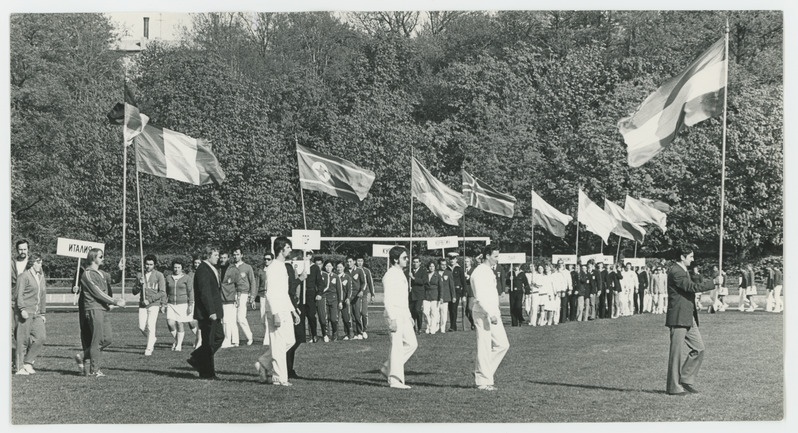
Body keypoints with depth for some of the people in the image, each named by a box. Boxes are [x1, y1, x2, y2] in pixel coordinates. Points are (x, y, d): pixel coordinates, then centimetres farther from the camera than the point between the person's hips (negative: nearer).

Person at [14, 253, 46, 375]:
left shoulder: (41, 278, 18)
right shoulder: (24, 276, -4)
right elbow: (19, 294, -10)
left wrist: (43, 313, 20)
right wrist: (22, 309, -20)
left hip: (36, 313, 7)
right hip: (25, 312, -7)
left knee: (41, 337, -5)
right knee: (23, 340, -4)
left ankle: (28, 362, 8)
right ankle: (20, 367, 2)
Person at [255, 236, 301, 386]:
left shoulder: (283, 267, 18)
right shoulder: (273, 268, -13)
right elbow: (270, 293, -19)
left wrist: (293, 311, 22)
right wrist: (276, 314, -24)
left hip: (285, 311, 10)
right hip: (276, 312, -10)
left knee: (289, 340, 12)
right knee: (278, 344, -6)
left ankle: (264, 364, 21)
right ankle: (279, 378, -1)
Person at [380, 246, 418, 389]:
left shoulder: (401, 274, 18)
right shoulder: (390, 275, -12)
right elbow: (387, 299, -18)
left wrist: (409, 315, 22)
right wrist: (392, 318, -24)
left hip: (403, 314, 9)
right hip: (394, 314, -9)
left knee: (411, 344, 9)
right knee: (397, 346, -7)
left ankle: (388, 368, 16)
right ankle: (395, 380, -3)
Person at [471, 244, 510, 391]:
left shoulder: (490, 272, 17)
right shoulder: (479, 273, -13)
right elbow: (480, 297, -21)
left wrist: (496, 312, 16)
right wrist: (490, 314, -26)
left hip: (493, 314, 10)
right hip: (483, 314, -9)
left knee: (502, 344, 8)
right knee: (485, 348, -5)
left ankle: (479, 370, 16)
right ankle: (483, 381, 1)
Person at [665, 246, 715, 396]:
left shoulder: (683, 271, 19)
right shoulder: (675, 271, -15)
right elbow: (691, 287, -22)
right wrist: (712, 284, -15)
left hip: (689, 318, 10)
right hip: (678, 318, -10)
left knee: (699, 348, 8)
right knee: (676, 352, -3)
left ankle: (686, 379, 16)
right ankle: (673, 387, 4)